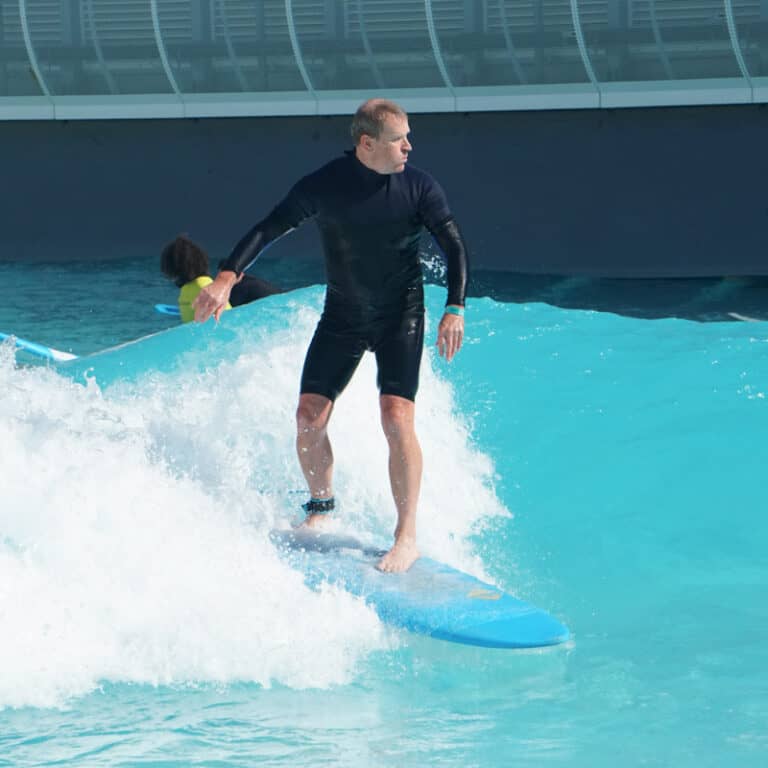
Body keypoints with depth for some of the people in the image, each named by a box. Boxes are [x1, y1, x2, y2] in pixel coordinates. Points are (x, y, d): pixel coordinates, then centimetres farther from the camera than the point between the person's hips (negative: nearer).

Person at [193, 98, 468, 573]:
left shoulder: (418, 188, -11)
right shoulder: (324, 186, -12)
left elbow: (455, 248, -10)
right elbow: (270, 229, -12)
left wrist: (455, 310, -23)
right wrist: (227, 278, -26)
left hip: (400, 317, -2)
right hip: (342, 315, 2)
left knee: (397, 418, -17)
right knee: (309, 418, -3)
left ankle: (408, 537, -10)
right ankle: (321, 508, 24)